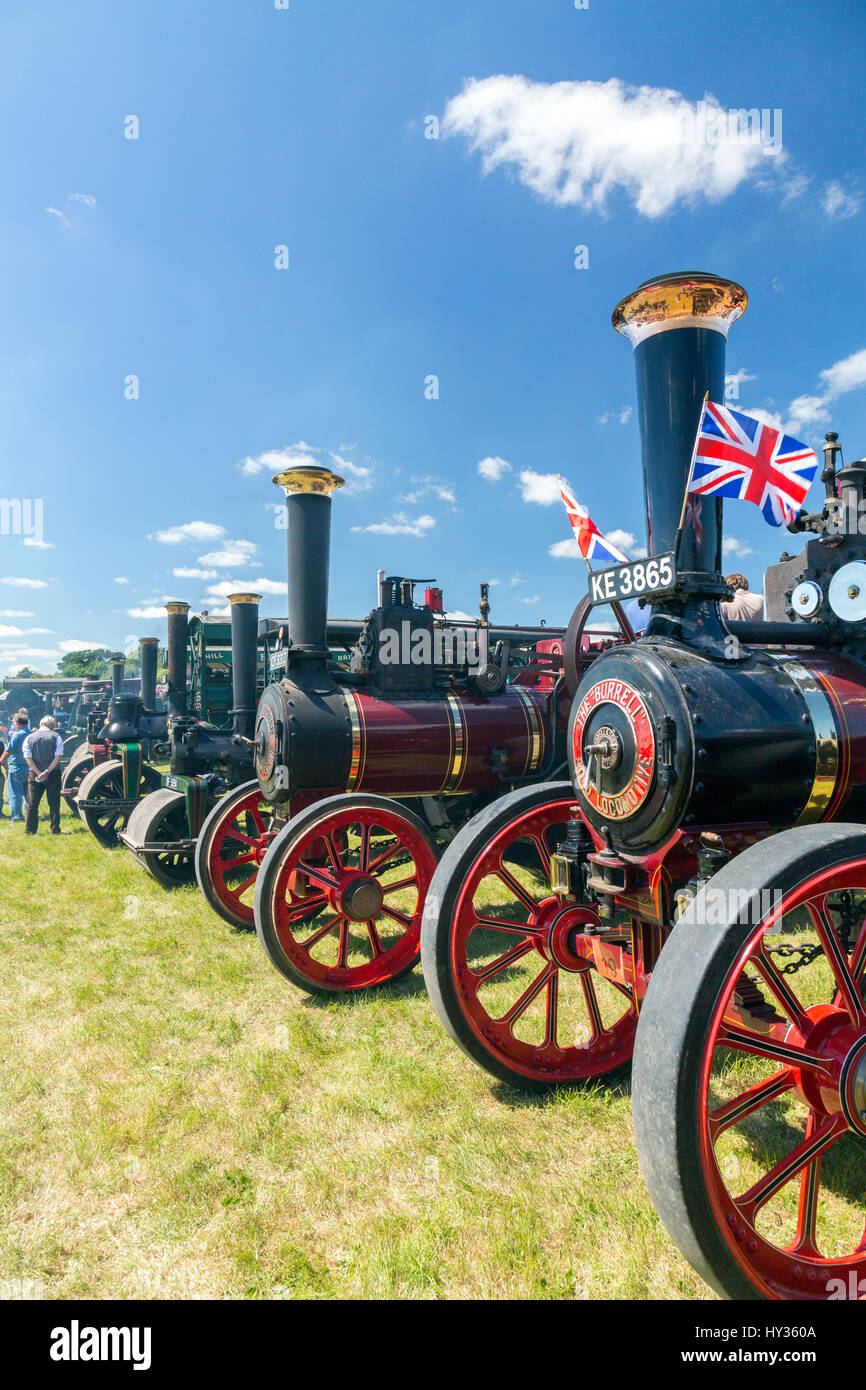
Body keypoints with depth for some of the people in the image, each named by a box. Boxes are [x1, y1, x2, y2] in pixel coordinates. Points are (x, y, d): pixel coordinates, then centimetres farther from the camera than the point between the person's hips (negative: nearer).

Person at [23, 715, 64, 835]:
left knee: (32, 803, 8)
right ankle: (55, 829, 8)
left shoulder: (29, 737, 4)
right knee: (54, 803, 6)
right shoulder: (56, 737, -2)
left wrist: (38, 773, -9)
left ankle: (29, 830, 9)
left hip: (35, 774, 1)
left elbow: (27, 757, -5)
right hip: (53, 774, -1)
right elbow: (58, 756, -11)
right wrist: (47, 771, -11)